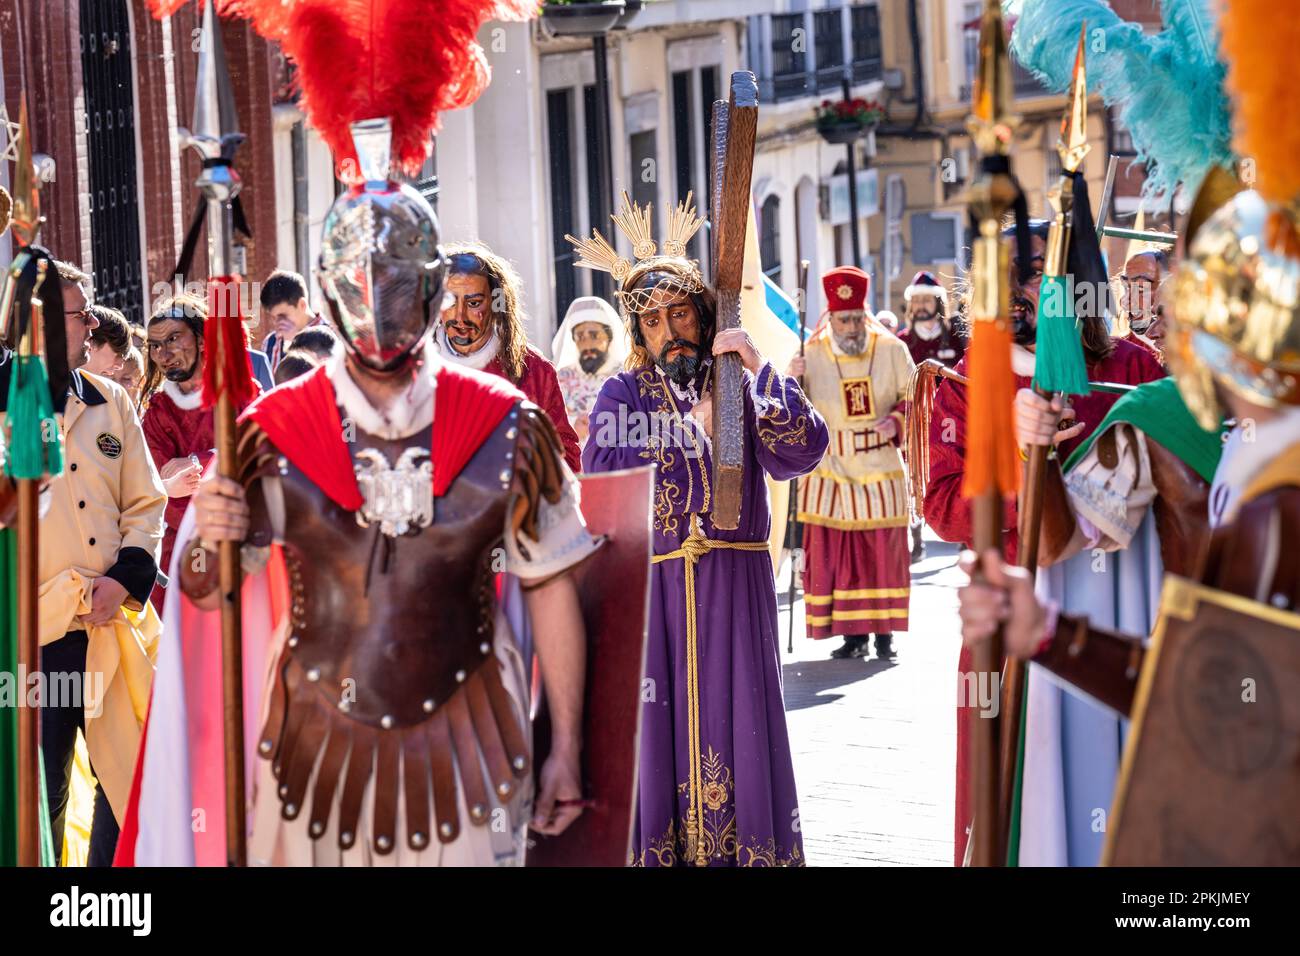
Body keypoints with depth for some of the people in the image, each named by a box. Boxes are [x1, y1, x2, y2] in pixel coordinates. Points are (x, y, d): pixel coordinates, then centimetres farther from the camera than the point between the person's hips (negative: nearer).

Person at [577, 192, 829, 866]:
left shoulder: (738, 387, 8)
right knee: (653, 724, -3)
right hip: (650, 585, 0)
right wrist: (688, 432, -8)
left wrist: (759, 369, -16)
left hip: (733, 586, 0)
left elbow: (802, 451, -8)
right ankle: (657, 851, 4)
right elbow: (600, 477, -9)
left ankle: (745, 851, 5)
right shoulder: (623, 394, 8)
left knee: (736, 719, -1)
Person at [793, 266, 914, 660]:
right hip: (831, 471, 0)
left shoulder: (892, 350, 0)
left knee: (883, 551, 1)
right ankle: (853, 635, 5)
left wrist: (897, 422, -11)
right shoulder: (812, 354, 0)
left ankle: (884, 634, 10)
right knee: (834, 553, -3)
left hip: (880, 469, 0)